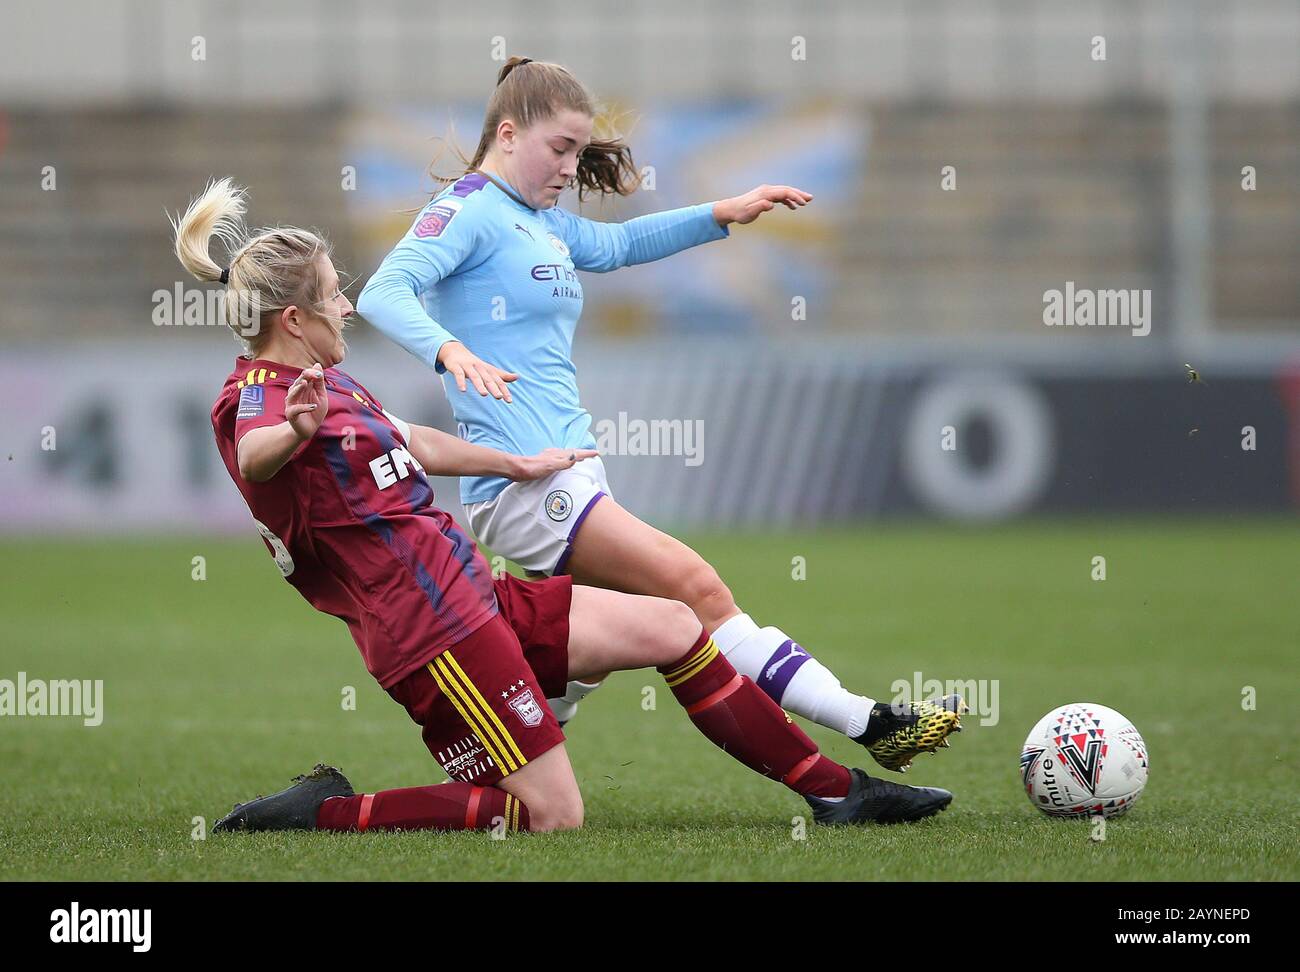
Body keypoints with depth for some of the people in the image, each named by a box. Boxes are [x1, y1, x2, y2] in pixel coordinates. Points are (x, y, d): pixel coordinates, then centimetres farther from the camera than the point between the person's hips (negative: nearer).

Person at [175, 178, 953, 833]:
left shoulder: (324, 383, 15)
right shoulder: (260, 399, -17)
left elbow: (411, 443, 32)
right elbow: (255, 454, -42)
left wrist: (520, 465, 42)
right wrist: (298, 432, -65)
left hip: (479, 598, 11)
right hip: (434, 632, -11)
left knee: (671, 626, 10)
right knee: (551, 815, -14)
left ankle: (836, 791, 16)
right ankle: (323, 811, -7)